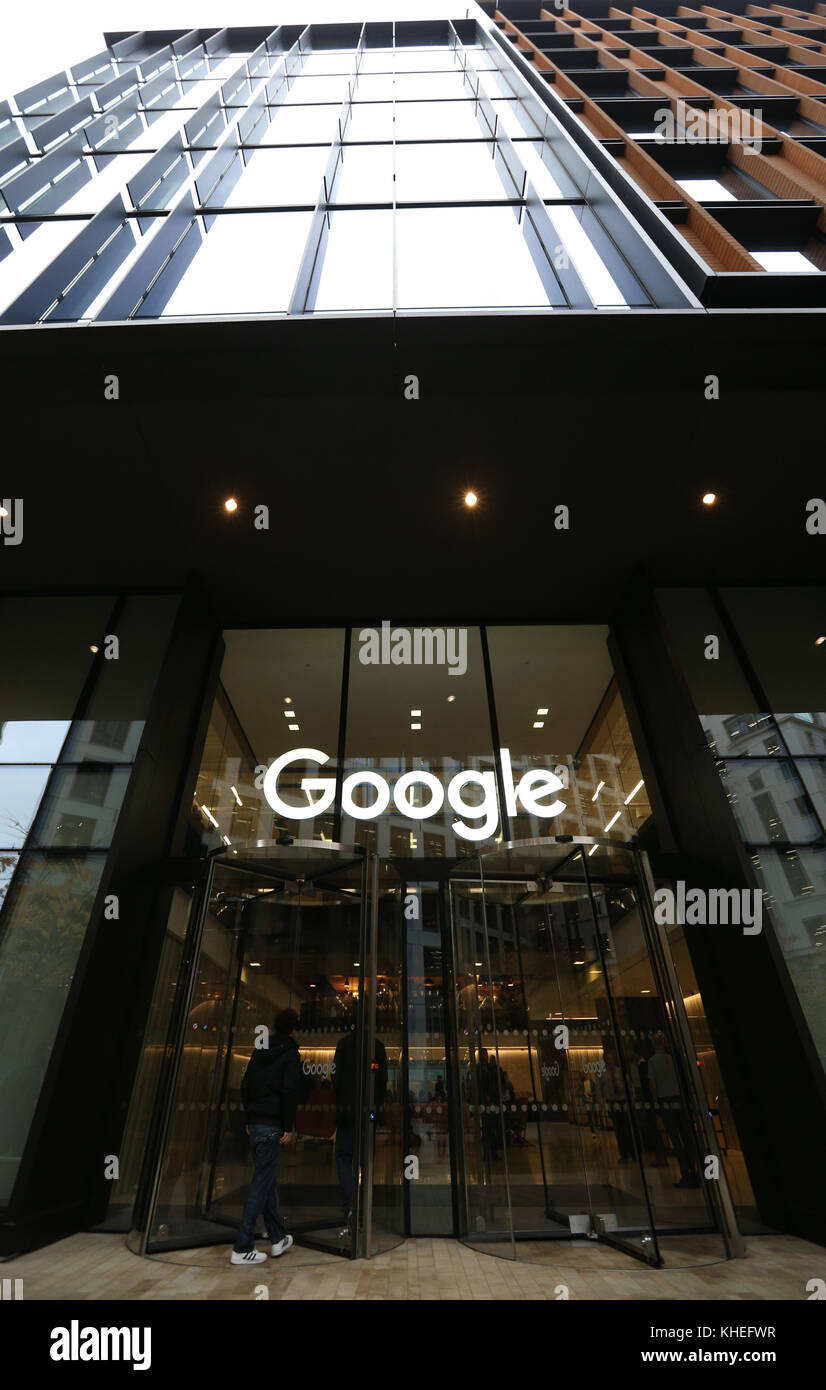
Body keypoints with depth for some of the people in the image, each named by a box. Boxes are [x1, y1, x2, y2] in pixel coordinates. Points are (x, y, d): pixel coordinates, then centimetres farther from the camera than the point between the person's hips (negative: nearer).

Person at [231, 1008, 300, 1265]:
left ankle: (278, 1238, 28)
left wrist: (249, 1119, 17)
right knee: (262, 1183, 0)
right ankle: (242, 1248, 4)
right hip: (272, 1127, -8)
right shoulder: (291, 1054, -12)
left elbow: (245, 1086, 12)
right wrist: (289, 1128, -12)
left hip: (255, 1125, 8)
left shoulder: (260, 1051, 10)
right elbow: (289, 1092, -20)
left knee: (268, 1180, 17)